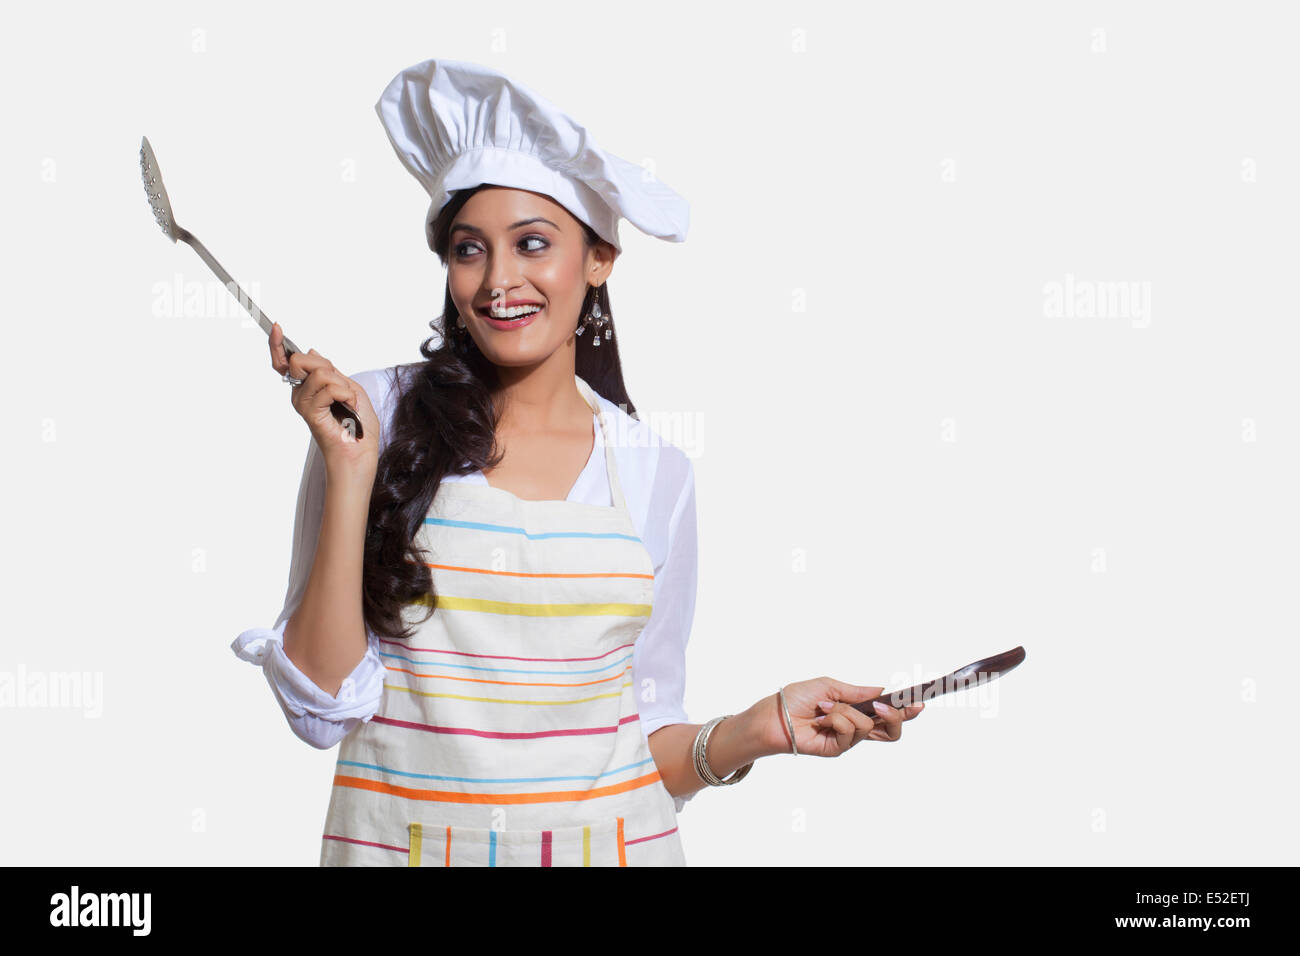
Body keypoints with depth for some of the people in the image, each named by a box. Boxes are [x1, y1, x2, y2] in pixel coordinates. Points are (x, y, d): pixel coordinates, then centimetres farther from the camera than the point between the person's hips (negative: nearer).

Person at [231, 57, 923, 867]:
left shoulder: (656, 473, 0)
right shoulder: (375, 416, -6)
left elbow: (651, 752, 5)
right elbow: (323, 708, -10)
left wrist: (757, 732, -13)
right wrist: (351, 471, -16)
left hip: (604, 840, 2)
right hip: (403, 838, -1)